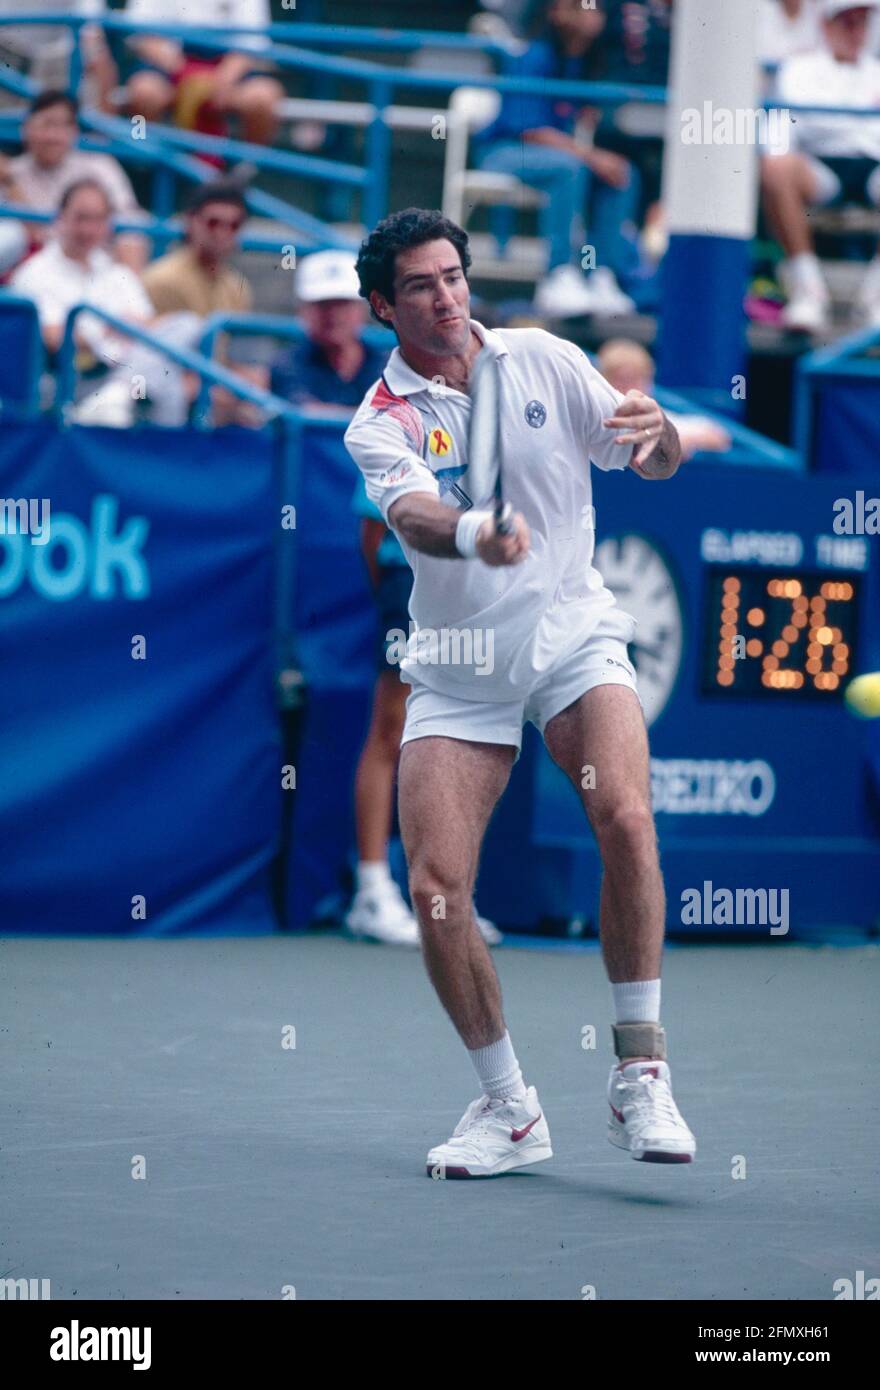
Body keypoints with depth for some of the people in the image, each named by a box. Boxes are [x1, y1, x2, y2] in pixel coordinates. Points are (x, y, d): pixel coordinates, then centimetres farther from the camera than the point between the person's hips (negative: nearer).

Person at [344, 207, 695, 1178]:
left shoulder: (545, 361, 0)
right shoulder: (380, 423, -6)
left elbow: (655, 465, 1)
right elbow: (414, 516, -27)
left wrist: (657, 431, -24)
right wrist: (474, 532, -50)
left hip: (575, 641, 0)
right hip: (457, 675, 0)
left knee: (625, 816, -26)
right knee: (435, 888, -11)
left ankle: (640, 1076, -17)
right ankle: (508, 1109, 7)